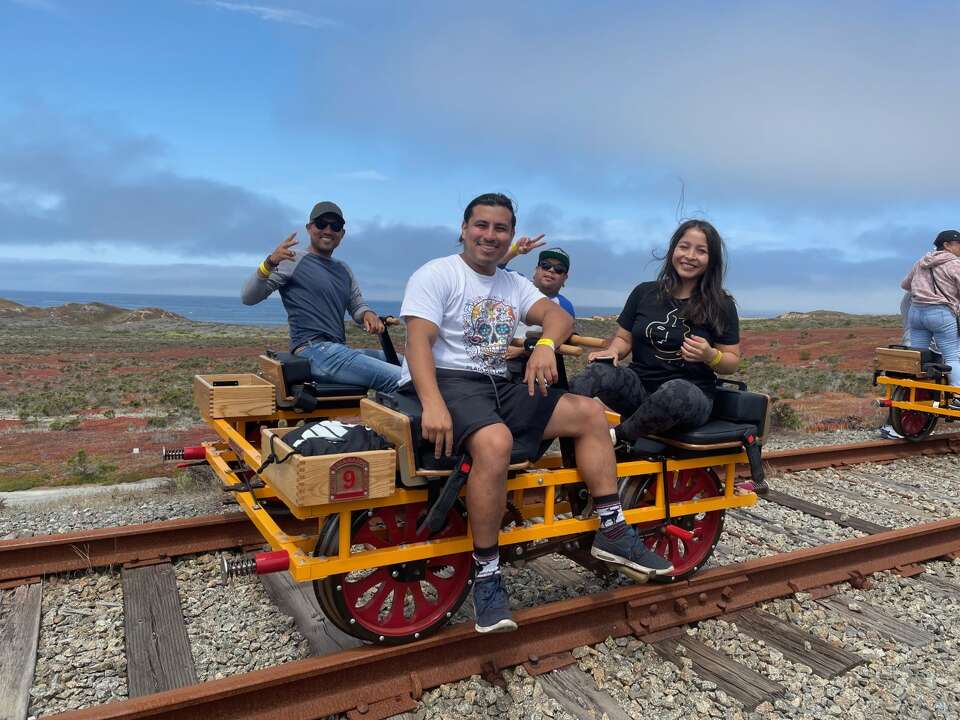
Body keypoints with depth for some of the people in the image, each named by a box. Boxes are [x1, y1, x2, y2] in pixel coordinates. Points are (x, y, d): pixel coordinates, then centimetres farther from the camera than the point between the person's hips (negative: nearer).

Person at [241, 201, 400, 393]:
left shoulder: (344, 269, 23)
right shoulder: (293, 260, 2)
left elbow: (357, 306, 29)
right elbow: (248, 298, -3)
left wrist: (367, 314, 3)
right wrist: (269, 263, -21)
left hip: (340, 351, 8)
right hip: (314, 350, -8)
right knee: (399, 379, -24)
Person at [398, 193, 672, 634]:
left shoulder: (514, 284, 19)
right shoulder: (436, 275, -2)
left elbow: (559, 315, 4)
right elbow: (419, 341, -15)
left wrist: (545, 344, -21)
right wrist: (433, 404, -32)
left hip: (498, 386, 8)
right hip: (445, 381, -7)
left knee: (590, 412, -1)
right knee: (495, 441, -38)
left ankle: (612, 532, 3)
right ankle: (486, 575, -23)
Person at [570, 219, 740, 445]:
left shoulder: (721, 305, 4)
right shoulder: (644, 292, 10)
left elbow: (731, 362, 6)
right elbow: (623, 339, 14)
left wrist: (710, 356, -17)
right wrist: (612, 351, -10)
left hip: (691, 395, -1)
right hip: (639, 388, 2)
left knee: (676, 392, -40)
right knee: (601, 370, -32)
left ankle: (616, 437, -18)